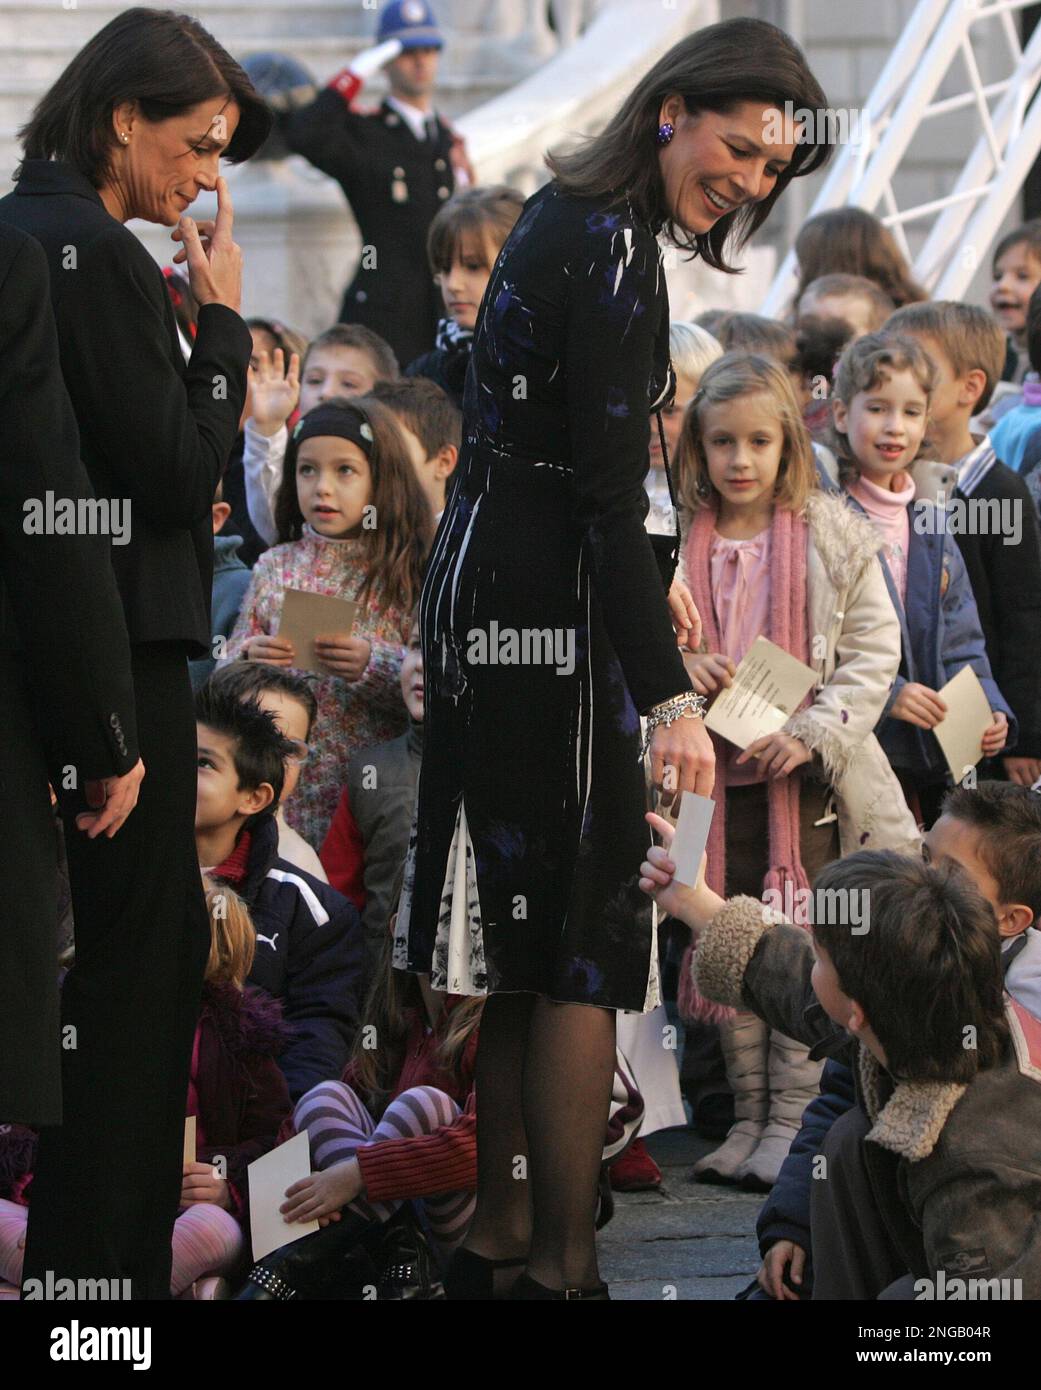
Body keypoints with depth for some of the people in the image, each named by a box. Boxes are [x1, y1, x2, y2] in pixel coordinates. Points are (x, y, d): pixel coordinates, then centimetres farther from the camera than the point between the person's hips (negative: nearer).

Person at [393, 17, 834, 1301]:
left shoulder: (569, 215, 12)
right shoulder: (614, 252, -18)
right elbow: (611, 494, -24)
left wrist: (646, 596, 30)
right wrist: (668, 697, -28)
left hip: (486, 583, 10)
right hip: (543, 608, -10)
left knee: (523, 934, 15)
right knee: (581, 949, -5)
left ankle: (500, 1225, 22)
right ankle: (561, 1263, -3)